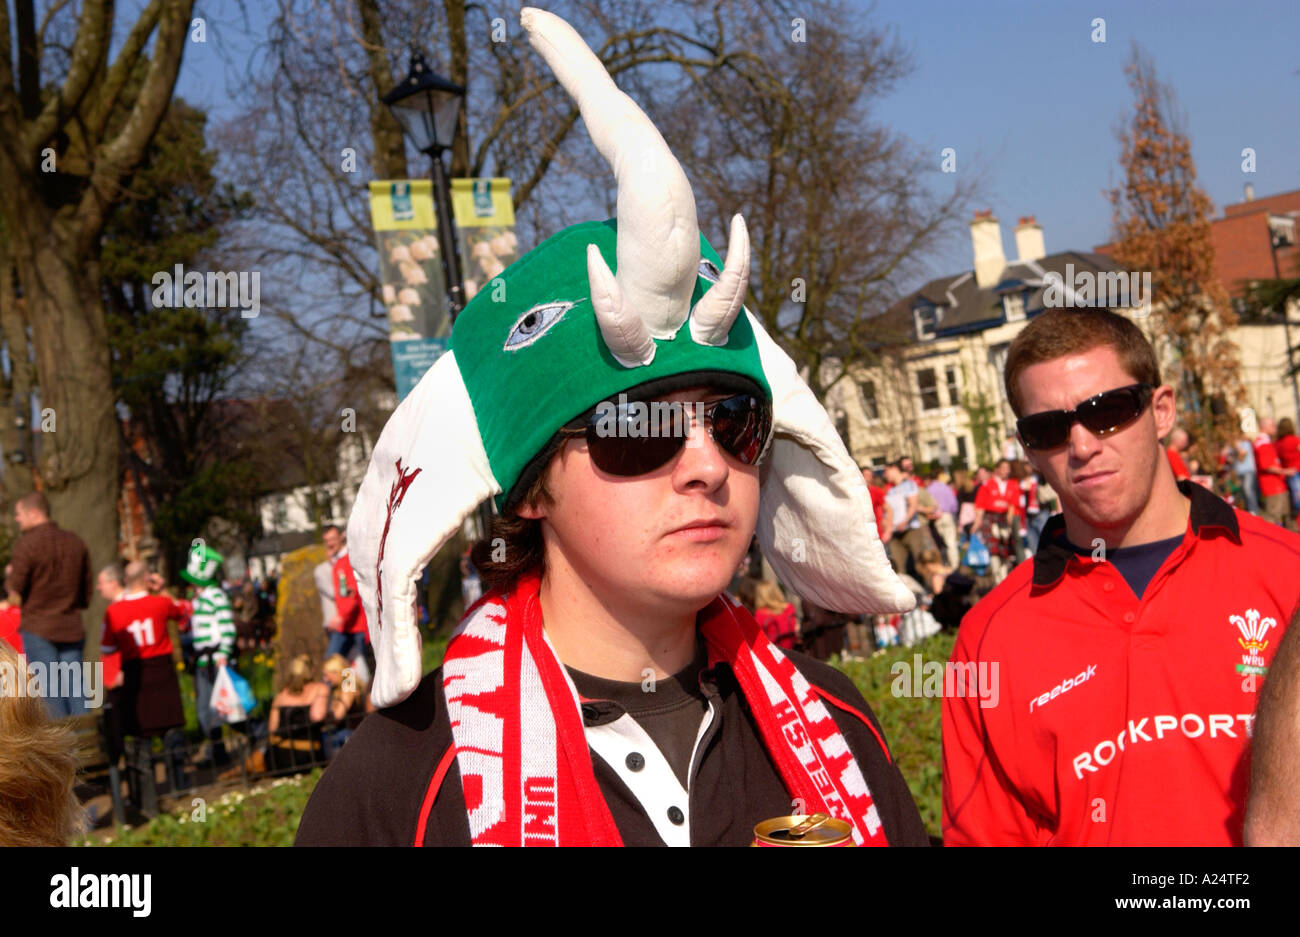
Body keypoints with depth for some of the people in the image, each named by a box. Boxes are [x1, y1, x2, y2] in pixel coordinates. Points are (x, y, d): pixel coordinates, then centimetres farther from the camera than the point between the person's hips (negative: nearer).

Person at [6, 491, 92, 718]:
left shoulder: (27, 544, -10)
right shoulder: (76, 542, 8)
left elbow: (15, 589, -11)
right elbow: (87, 591, 10)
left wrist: (10, 575, 9)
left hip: (38, 628, -5)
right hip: (72, 629, 5)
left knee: (50, 695, 0)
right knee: (76, 694, 7)